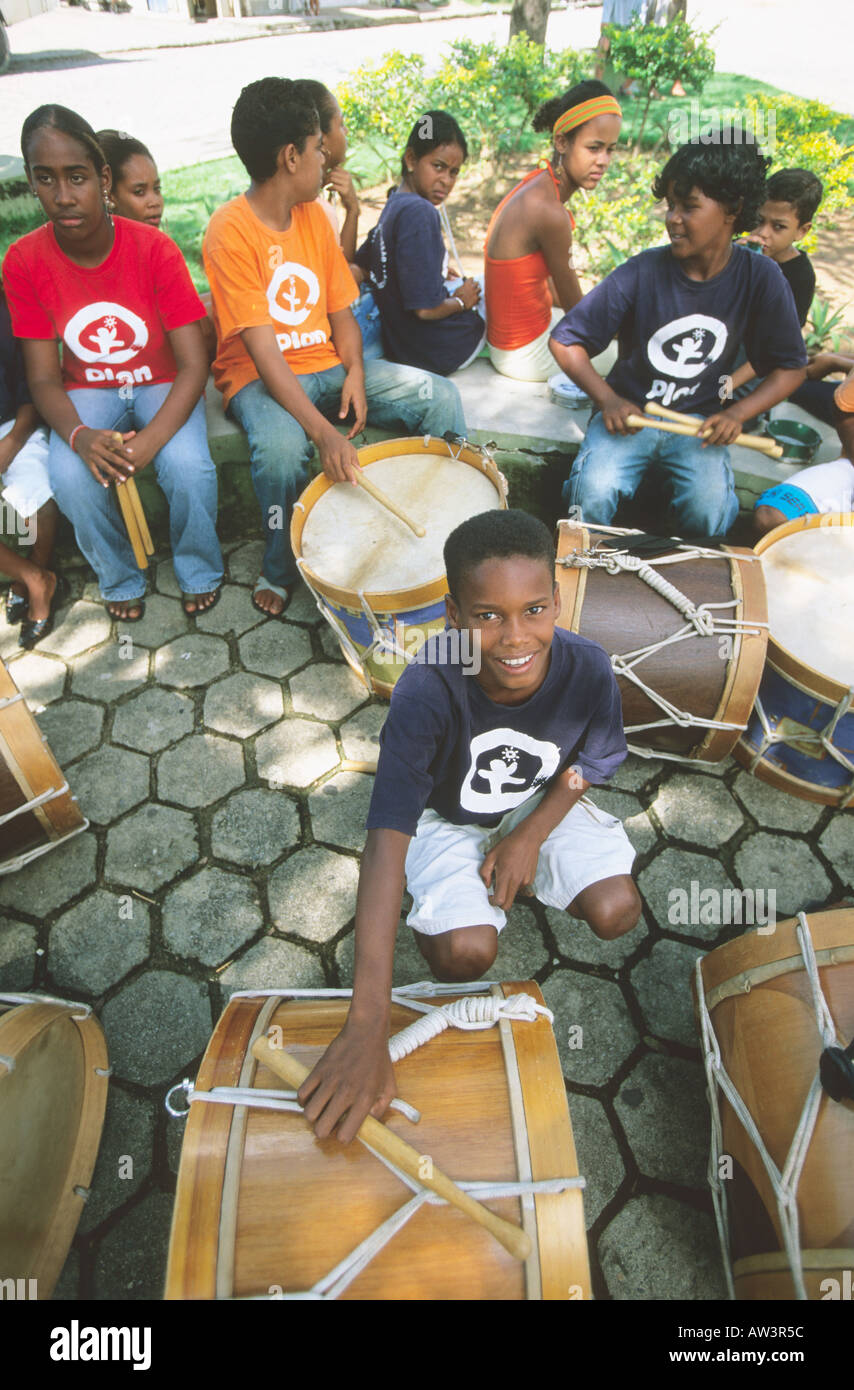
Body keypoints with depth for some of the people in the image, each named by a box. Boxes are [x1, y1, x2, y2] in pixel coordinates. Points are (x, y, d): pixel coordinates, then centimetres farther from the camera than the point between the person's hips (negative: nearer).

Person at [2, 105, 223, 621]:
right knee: (71, 478, -27)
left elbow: (194, 364, -19)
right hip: (87, 390, 2)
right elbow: (44, 377, -9)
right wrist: (79, 436, -31)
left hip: (162, 384, -1)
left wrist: (150, 440, -34)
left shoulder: (154, 248, -16)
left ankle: (200, 572, -2)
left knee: (188, 466, -31)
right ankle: (121, 579, 2)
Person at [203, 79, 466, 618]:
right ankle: (283, 571, -11)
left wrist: (355, 374, -12)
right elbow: (262, 349, -23)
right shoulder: (231, 230, -13)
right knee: (282, 445, -40)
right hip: (260, 377, -6)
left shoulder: (314, 215, 9)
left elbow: (341, 309, 10)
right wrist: (323, 431, -35)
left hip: (327, 364, 6)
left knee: (440, 395, -12)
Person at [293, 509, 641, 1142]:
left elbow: (584, 765, -4)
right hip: (449, 817, -2)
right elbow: (386, 843, -44)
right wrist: (367, 1029, -48)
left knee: (616, 913, -15)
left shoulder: (586, 668, -27)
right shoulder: (426, 693, -38)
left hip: (542, 803, 3)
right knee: (466, 953, -22)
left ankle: (531, 873, 17)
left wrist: (530, 836, -16)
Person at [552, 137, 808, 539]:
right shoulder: (642, 273, -10)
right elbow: (565, 341, -4)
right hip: (628, 413, -1)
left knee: (709, 513, -26)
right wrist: (607, 399, -17)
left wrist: (737, 413, -14)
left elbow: (790, 368, 3)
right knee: (592, 496, -29)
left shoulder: (760, 278, -5)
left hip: (699, 423, 1)